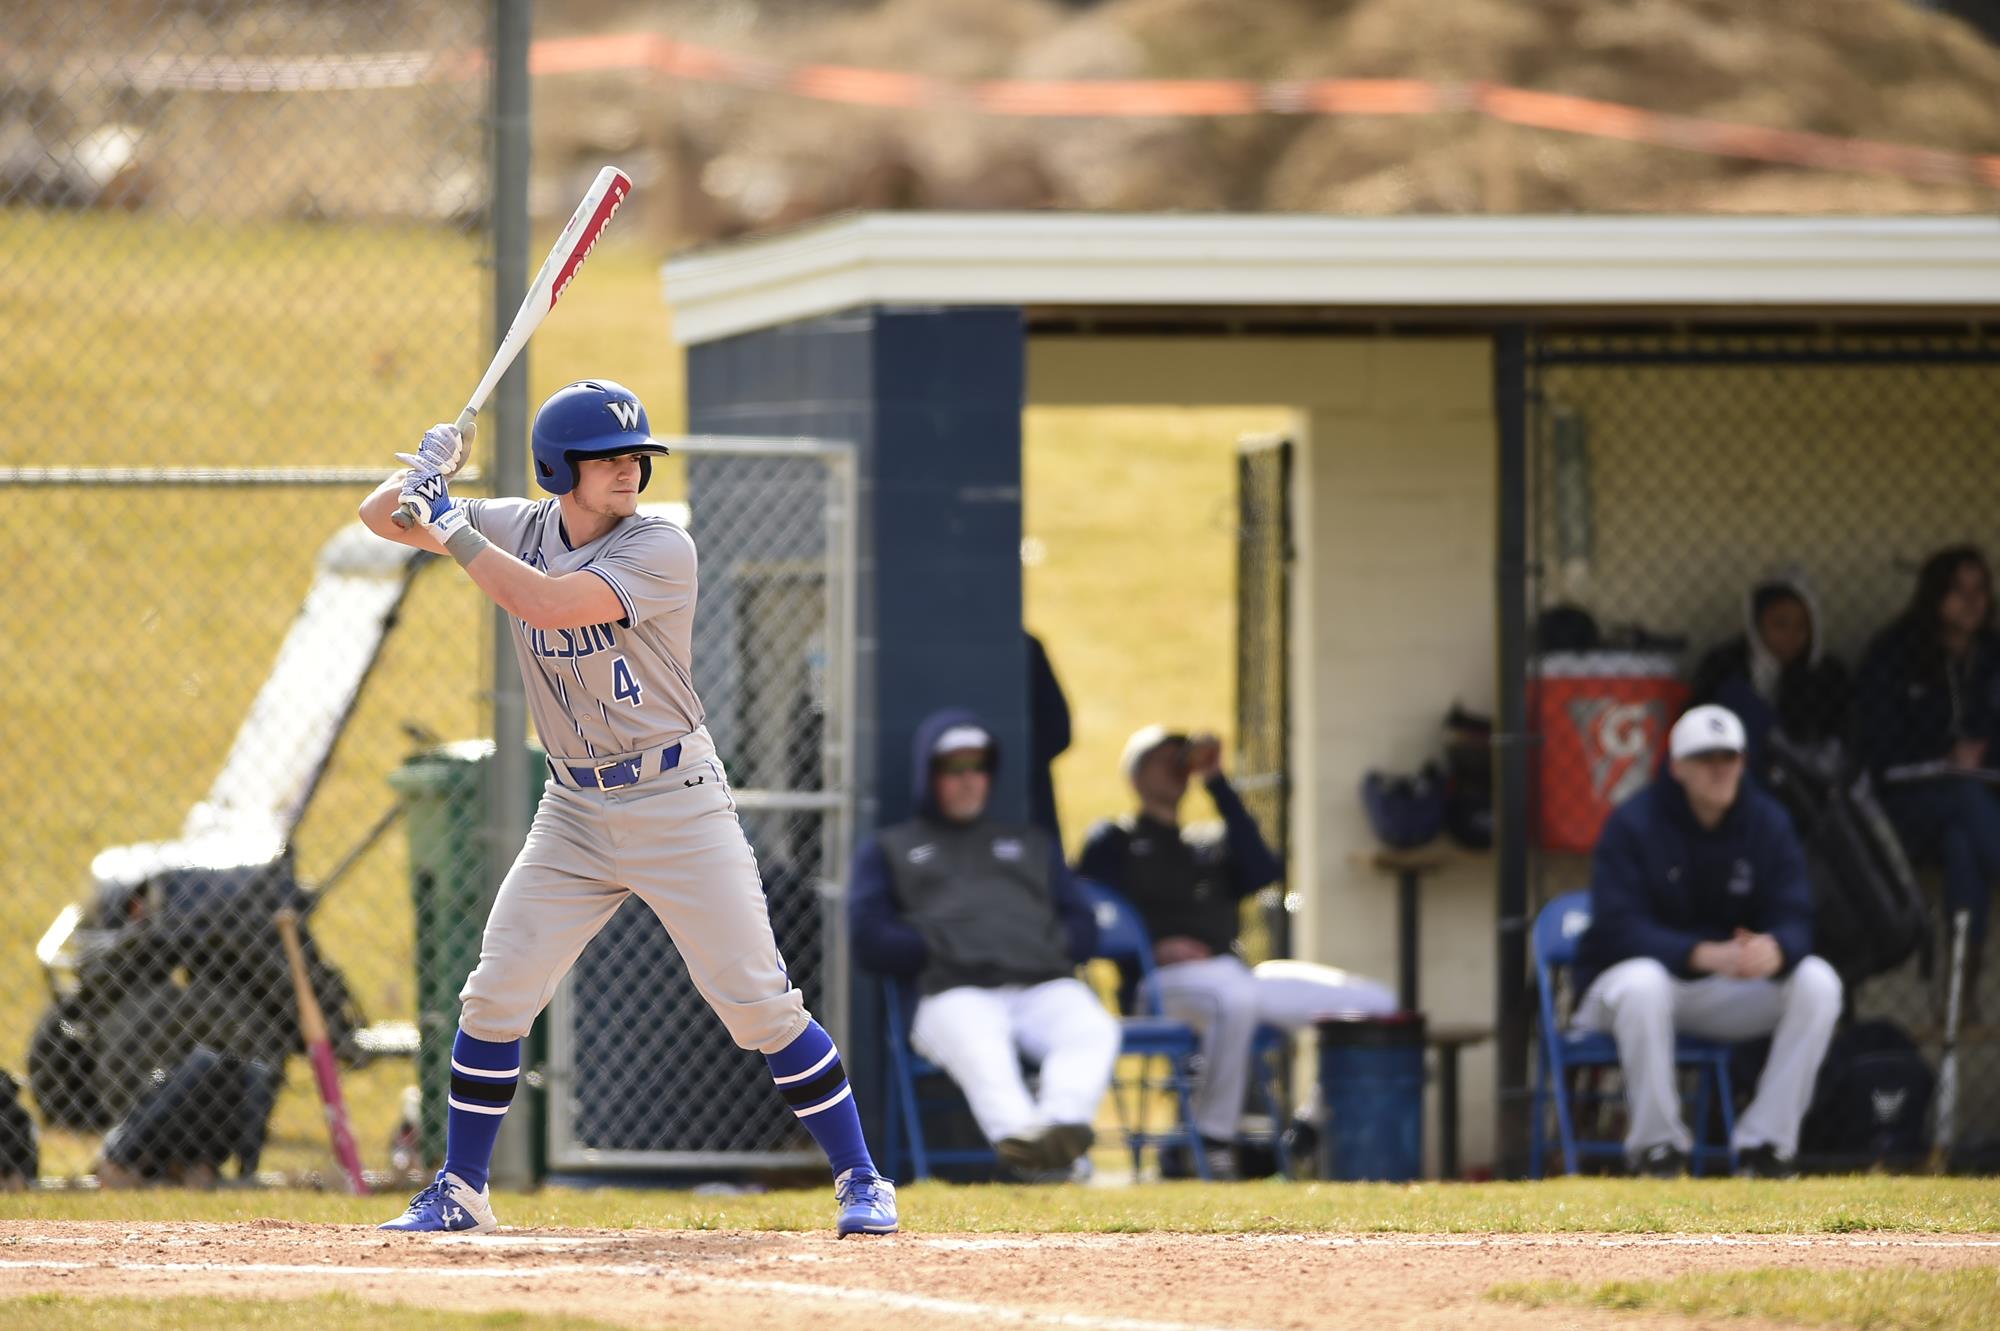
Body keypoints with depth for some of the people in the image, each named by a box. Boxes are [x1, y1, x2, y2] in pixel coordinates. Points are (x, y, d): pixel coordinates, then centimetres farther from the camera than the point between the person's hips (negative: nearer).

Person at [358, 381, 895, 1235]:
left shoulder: (661, 550, -16)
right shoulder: (524, 529, 2)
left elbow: (548, 604, -30)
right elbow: (381, 518, 8)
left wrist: (454, 530, -23)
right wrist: (427, 474, -13)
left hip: (677, 803, -5)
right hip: (575, 812, 5)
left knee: (758, 1000, -9)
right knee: (495, 997, 1)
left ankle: (859, 1181, -1)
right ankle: (460, 1192, 15)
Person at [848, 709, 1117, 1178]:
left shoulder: (1032, 843, 35)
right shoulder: (888, 849, 27)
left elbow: (1083, 927, 26)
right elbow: (869, 938, 12)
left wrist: (1050, 944, 3)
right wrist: (943, 949, -1)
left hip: (1046, 985, 3)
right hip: (957, 991, -3)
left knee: (1092, 1029, -34)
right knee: (979, 1050, -41)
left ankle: (1064, 1120, -62)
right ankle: (1017, 1134, -69)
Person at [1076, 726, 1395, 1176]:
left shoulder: (1211, 842, 30)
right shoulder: (1112, 841, 16)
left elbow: (1262, 870, 7)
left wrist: (1217, 784, 7)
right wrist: (1153, 949, -16)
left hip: (1236, 973, 6)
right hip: (1161, 983, -6)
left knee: (1375, 1003, -9)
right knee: (1234, 995, -43)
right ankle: (1212, 1141, -32)